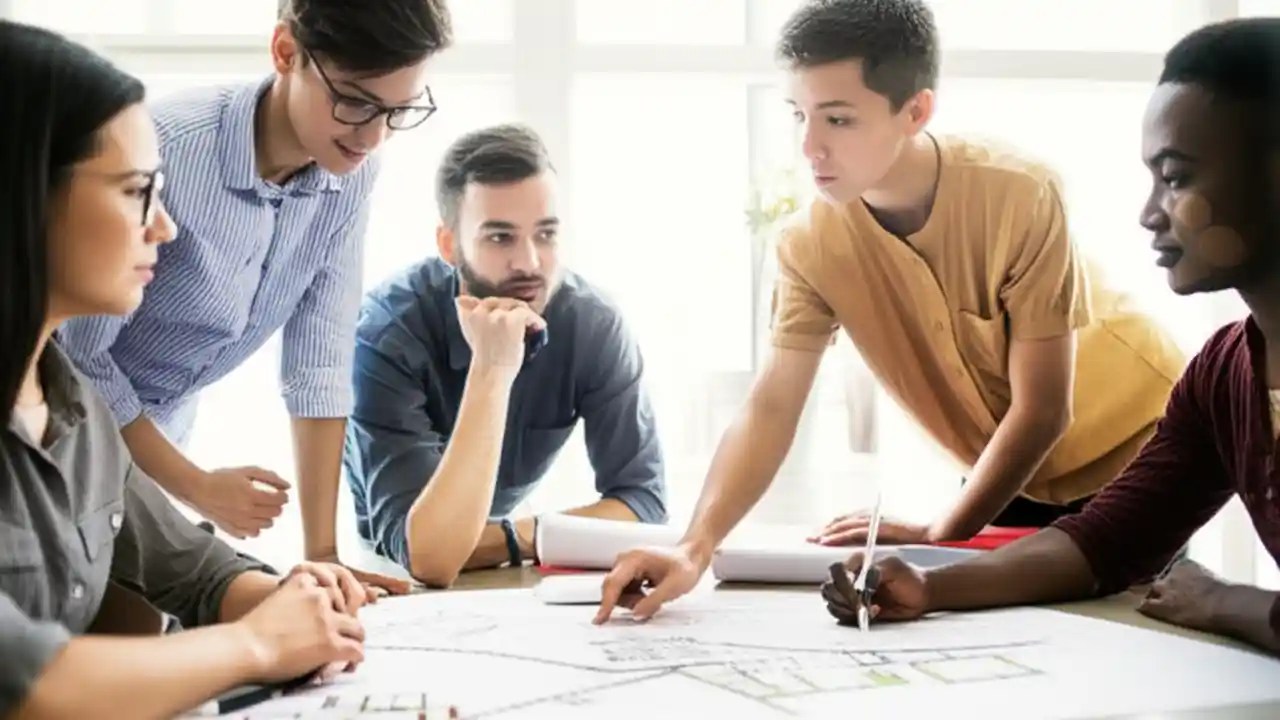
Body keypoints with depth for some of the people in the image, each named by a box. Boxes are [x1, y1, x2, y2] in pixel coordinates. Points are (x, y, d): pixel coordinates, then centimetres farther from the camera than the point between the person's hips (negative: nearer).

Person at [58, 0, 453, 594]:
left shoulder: (351, 173, -14)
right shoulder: (162, 151, -34)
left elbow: (320, 362, -10)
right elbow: (75, 359, -25)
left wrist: (321, 552, -12)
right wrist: (197, 487, -18)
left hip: (158, 427, 5)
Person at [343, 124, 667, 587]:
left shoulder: (593, 323, -18)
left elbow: (643, 501, -18)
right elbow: (428, 556, -36)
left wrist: (507, 540, -27)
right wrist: (491, 371, -40)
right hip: (392, 577, -2)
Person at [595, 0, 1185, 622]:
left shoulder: (1019, 197, -33)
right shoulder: (812, 243, -21)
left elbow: (1043, 412, -26)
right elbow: (770, 410, -23)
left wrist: (940, 536, -24)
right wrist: (695, 547, -38)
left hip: (1129, 449, -3)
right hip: (1008, 474, 3)